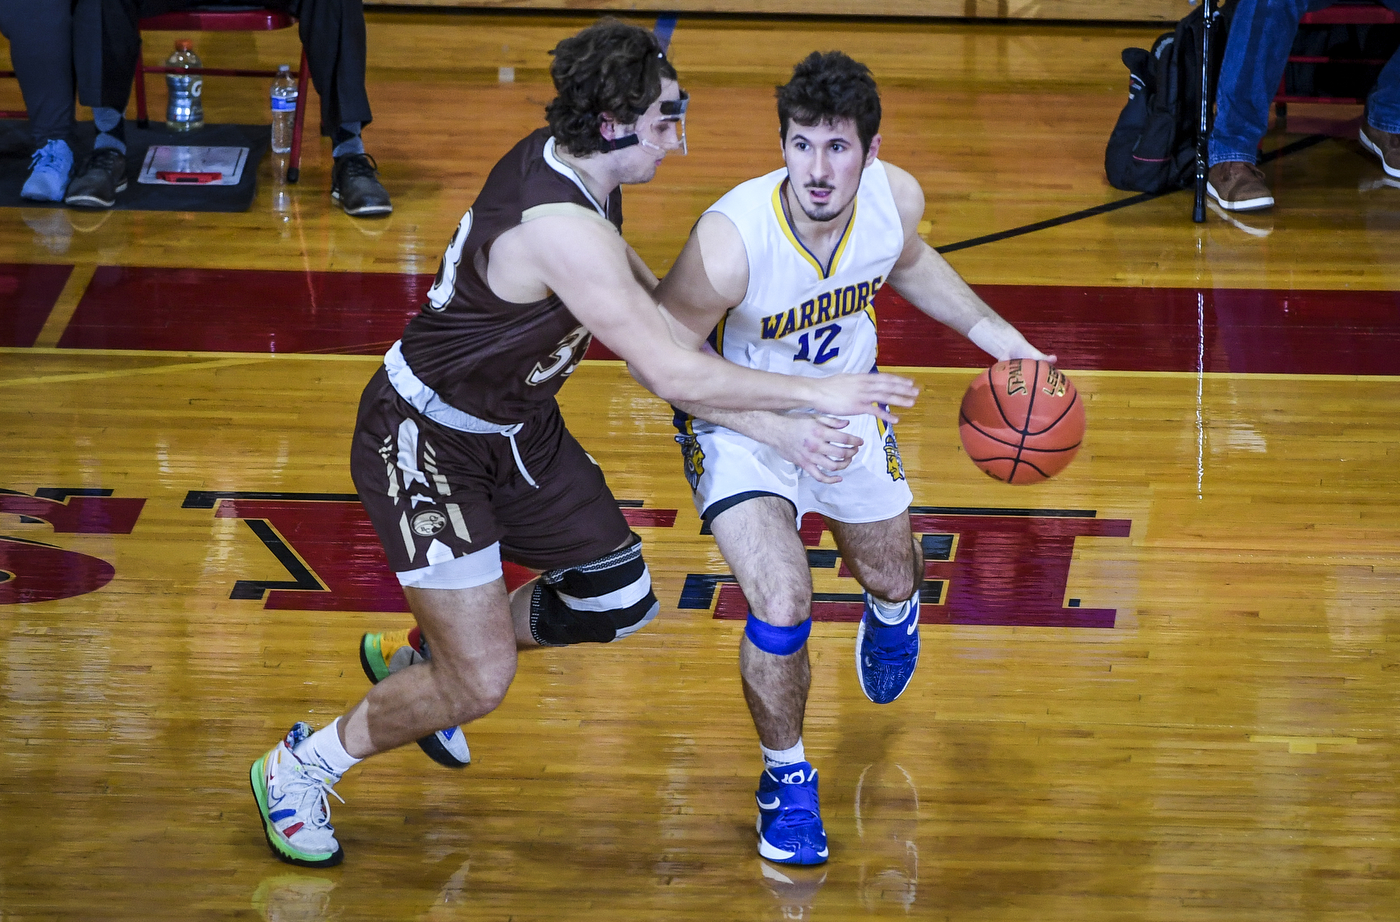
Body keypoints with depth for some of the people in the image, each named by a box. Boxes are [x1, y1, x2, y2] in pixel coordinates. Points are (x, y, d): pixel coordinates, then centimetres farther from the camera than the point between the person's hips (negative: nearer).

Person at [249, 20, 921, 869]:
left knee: (618, 601, 15)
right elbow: (670, 375, -33)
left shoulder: (566, 163, -5)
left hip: (517, 426, 10)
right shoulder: (559, 227, -34)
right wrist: (816, 394, -27)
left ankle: (417, 657, 35)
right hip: (426, 444, -10)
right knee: (479, 685, -10)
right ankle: (300, 769, 13)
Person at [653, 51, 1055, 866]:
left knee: (894, 578, 23)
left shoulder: (896, 198, -24)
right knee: (782, 606, -21)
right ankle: (787, 778, 7)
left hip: (847, 402, 5)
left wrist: (997, 336, -2)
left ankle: (892, 613, 65)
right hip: (740, 420, -5)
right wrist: (782, 432, -34)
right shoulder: (731, 241, -39)